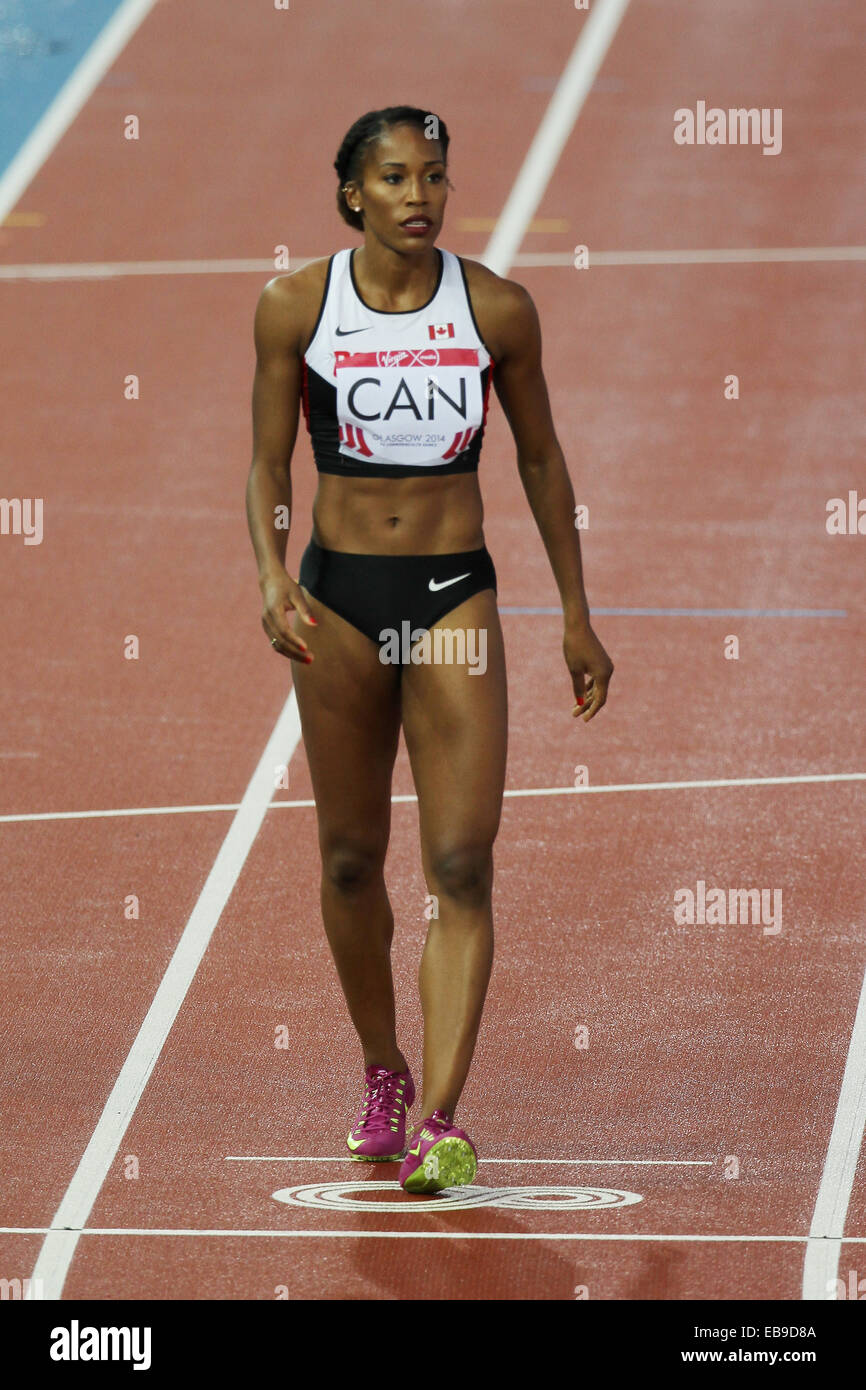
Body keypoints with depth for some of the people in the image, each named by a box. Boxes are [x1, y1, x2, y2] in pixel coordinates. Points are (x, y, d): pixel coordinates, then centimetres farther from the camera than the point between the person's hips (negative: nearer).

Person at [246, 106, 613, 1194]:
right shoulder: (295, 308, -3)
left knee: (462, 866, -12)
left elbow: (540, 459, 9)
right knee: (351, 860, 10)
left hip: (457, 595, -1)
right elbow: (268, 463, 2)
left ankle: (439, 1120, -16)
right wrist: (271, 575, -16)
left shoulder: (496, 309, -2)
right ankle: (383, 1077, 31)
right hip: (339, 596, 1)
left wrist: (577, 616, 12)